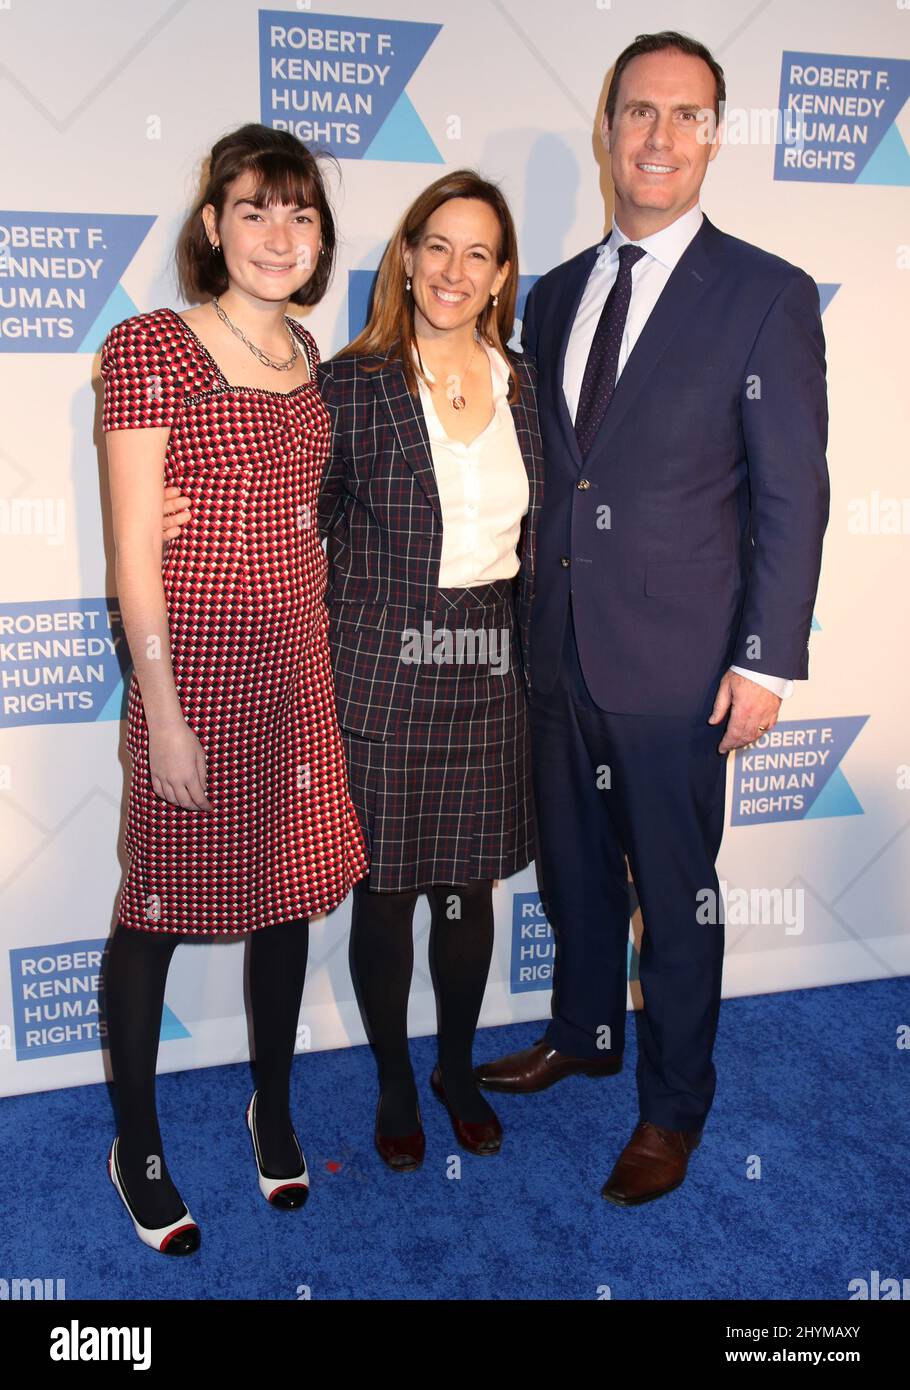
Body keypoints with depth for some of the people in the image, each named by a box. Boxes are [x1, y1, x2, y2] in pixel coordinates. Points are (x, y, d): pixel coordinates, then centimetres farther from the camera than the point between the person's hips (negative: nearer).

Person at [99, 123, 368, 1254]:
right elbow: (135, 547, -12)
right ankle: (136, 1148, 28)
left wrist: (326, 664, 11)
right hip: (195, 668, -6)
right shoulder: (147, 349, -9)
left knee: (291, 887, 15)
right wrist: (163, 714, -15)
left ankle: (272, 1109, 38)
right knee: (162, 904, 6)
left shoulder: (304, 355, 11)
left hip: (298, 667, 7)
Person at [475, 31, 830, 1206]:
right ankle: (583, 1033, 43)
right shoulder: (552, 296, 10)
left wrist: (767, 659, -13)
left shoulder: (767, 295, -5)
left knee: (674, 890, 8)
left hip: (676, 663, -5)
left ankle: (674, 1106, 29)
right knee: (572, 866, 19)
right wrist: (525, 614, 9)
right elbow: (543, 470, 13)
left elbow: (793, 494, -8)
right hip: (558, 646, 5)